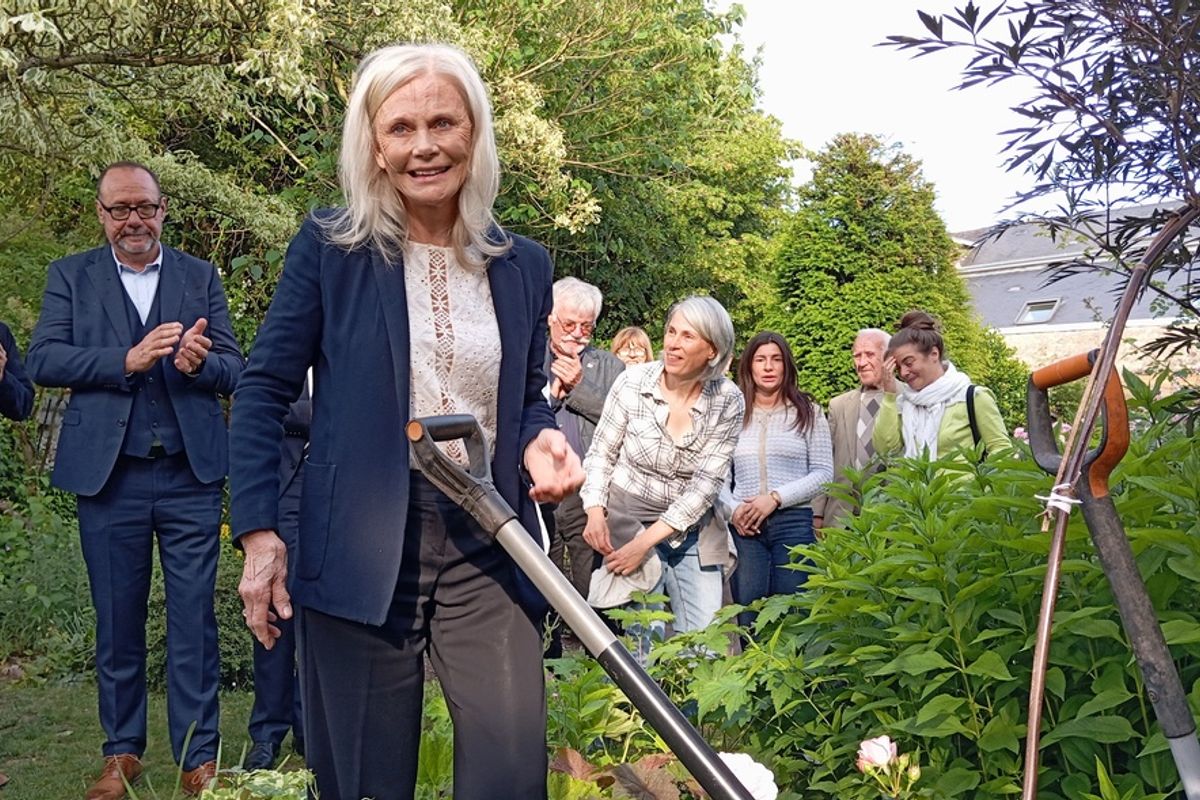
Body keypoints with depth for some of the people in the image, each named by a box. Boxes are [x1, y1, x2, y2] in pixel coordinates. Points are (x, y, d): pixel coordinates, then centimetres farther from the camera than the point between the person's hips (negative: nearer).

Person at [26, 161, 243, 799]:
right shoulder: (71, 276, 8)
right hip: (107, 476, 0)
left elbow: (234, 369, 4)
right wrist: (127, 360, -17)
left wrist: (199, 363, -19)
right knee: (116, 620, 10)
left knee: (194, 619, 2)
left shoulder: (200, 277, 10)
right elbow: (43, 359, -4)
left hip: (189, 475, 0)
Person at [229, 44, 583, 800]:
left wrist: (543, 441, -5)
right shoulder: (329, 246, -1)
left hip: (490, 547, 3)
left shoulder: (524, 265, 8)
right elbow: (265, 390, 1)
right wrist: (259, 532, -6)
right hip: (361, 548, -2)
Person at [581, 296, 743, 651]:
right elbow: (601, 452, -1)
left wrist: (648, 540, -18)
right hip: (628, 524, -1)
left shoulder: (728, 402, -10)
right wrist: (596, 511, -17)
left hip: (694, 532, 1)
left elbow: (707, 483, -13)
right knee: (641, 644, -5)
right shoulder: (633, 381, -11)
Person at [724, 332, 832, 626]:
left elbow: (823, 473, 0)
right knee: (747, 617, 3)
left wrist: (776, 498, -10)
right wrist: (733, 510, -9)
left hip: (793, 522, -1)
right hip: (744, 526, 1)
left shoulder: (807, 412, 6)